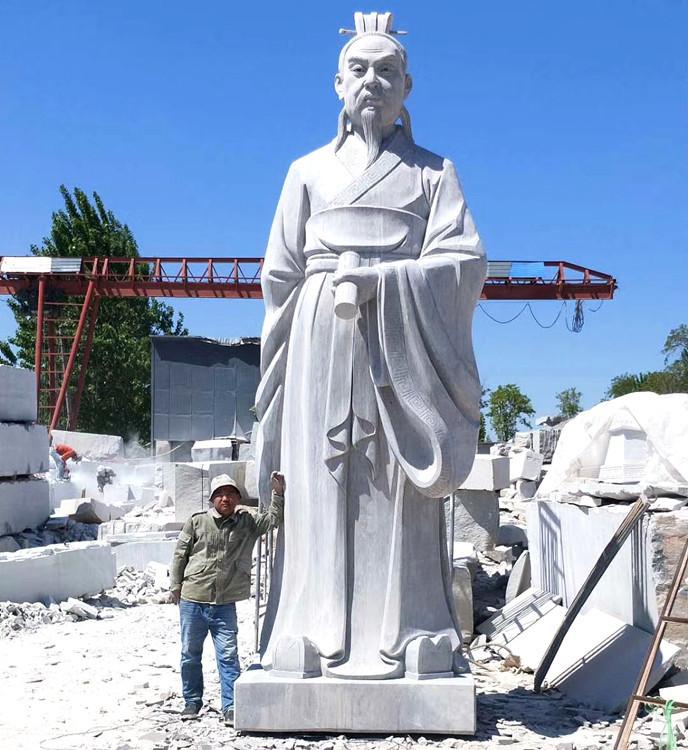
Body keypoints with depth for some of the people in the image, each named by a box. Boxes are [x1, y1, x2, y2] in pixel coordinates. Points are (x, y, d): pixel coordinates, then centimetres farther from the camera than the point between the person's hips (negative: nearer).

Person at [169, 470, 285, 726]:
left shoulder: (247, 522, 5)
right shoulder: (197, 522, 0)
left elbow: (273, 519, 1)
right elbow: (180, 554, 5)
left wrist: (278, 493, -12)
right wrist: (176, 587, 4)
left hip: (225, 605, 0)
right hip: (192, 601, 0)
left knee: (228, 655, -4)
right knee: (190, 654, 12)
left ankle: (230, 707, 2)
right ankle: (192, 702, 27)